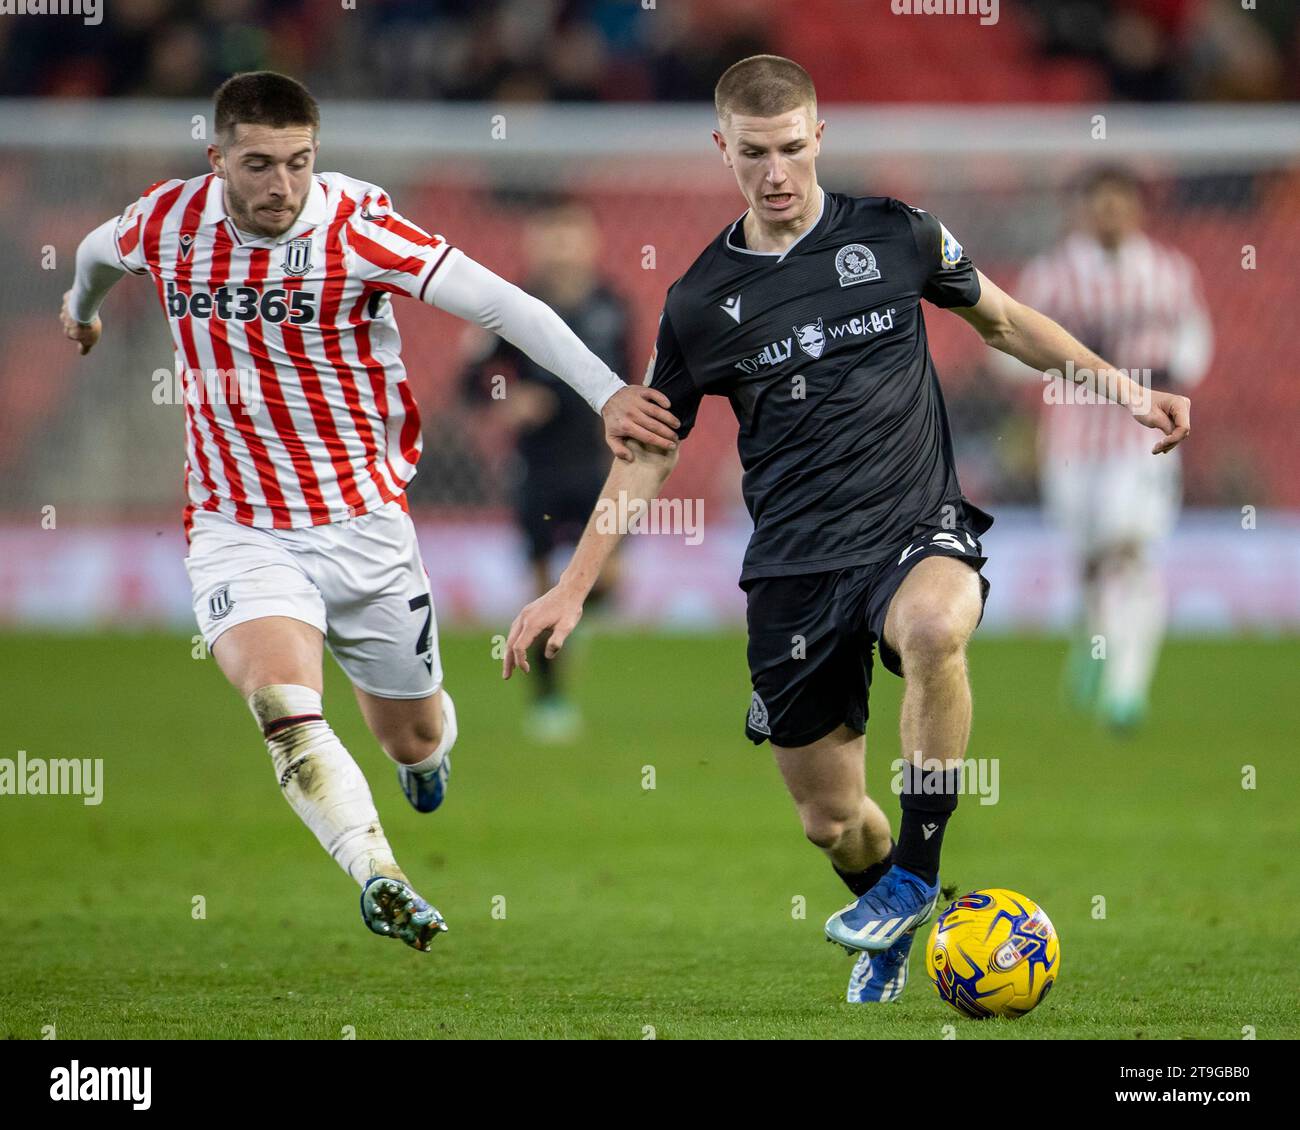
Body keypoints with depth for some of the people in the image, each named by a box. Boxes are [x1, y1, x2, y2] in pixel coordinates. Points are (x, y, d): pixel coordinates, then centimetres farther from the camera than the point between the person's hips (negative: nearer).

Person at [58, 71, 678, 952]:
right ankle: (380, 879, -41)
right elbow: (101, 250, 20)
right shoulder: (169, 223, -6)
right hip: (239, 533, 0)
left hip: (365, 524, 0)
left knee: (412, 735, 15)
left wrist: (607, 392, -35)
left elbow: (499, 304, -24)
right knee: (282, 702, -28)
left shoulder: (357, 228, -17)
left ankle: (431, 748, 52)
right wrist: (83, 309, 42)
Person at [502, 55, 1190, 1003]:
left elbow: (1002, 318, 19)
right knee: (830, 819, 4)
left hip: (920, 530, -2)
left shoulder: (896, 236, 1)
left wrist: (1115, 383, 9)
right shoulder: (702, 302, 4)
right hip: (795, 568, 2)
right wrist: (572, 589, 6)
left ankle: (916, 875, -23)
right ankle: (894, 928, 38)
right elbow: (649, 456, 12)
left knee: (934, 627, -39)